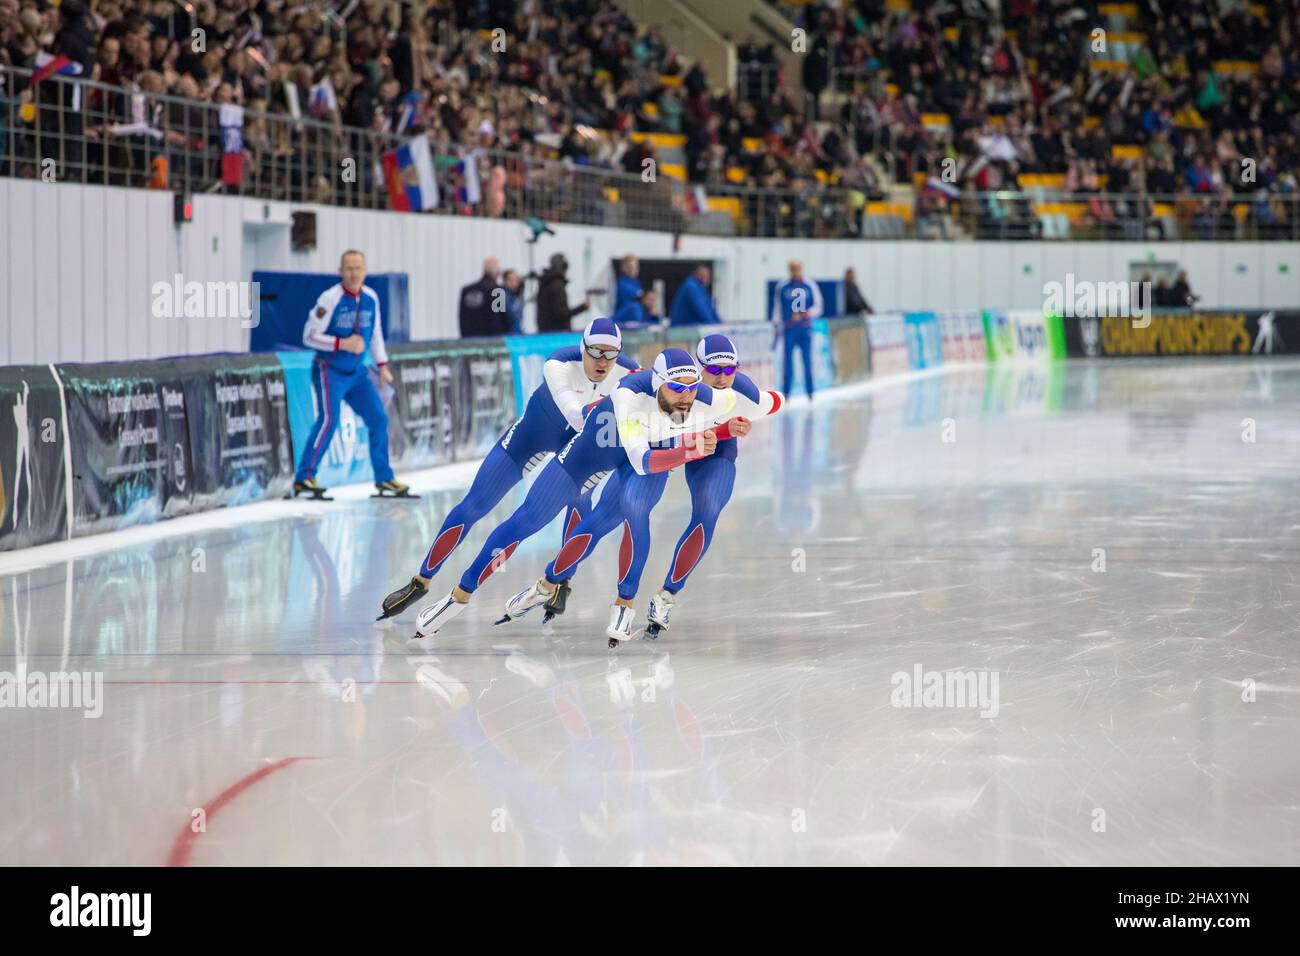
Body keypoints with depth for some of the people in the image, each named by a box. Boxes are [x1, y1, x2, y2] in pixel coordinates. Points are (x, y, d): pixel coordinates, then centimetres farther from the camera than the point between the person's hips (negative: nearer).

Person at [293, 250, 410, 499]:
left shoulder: (371, 298, 2)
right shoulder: (330, 299, -17)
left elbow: (375, 332, 16)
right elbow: (309, 336, -15)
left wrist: (382, 366, 14)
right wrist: (342, 343, -24)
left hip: (356, 372, 6)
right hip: (329, 370, -6)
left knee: (378, 419, 5)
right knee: (329, 419, -21)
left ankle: (384, 478, 18)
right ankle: (303, 478, -17)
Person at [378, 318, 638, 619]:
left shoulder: (629, 372, -26)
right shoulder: (559, 365, -36)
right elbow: (575, 416, -50)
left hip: (582, 437, 2)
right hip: (536, 428, -2)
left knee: (580, 498, -28)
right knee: (473, 505, -5)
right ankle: (420, 582, 7)